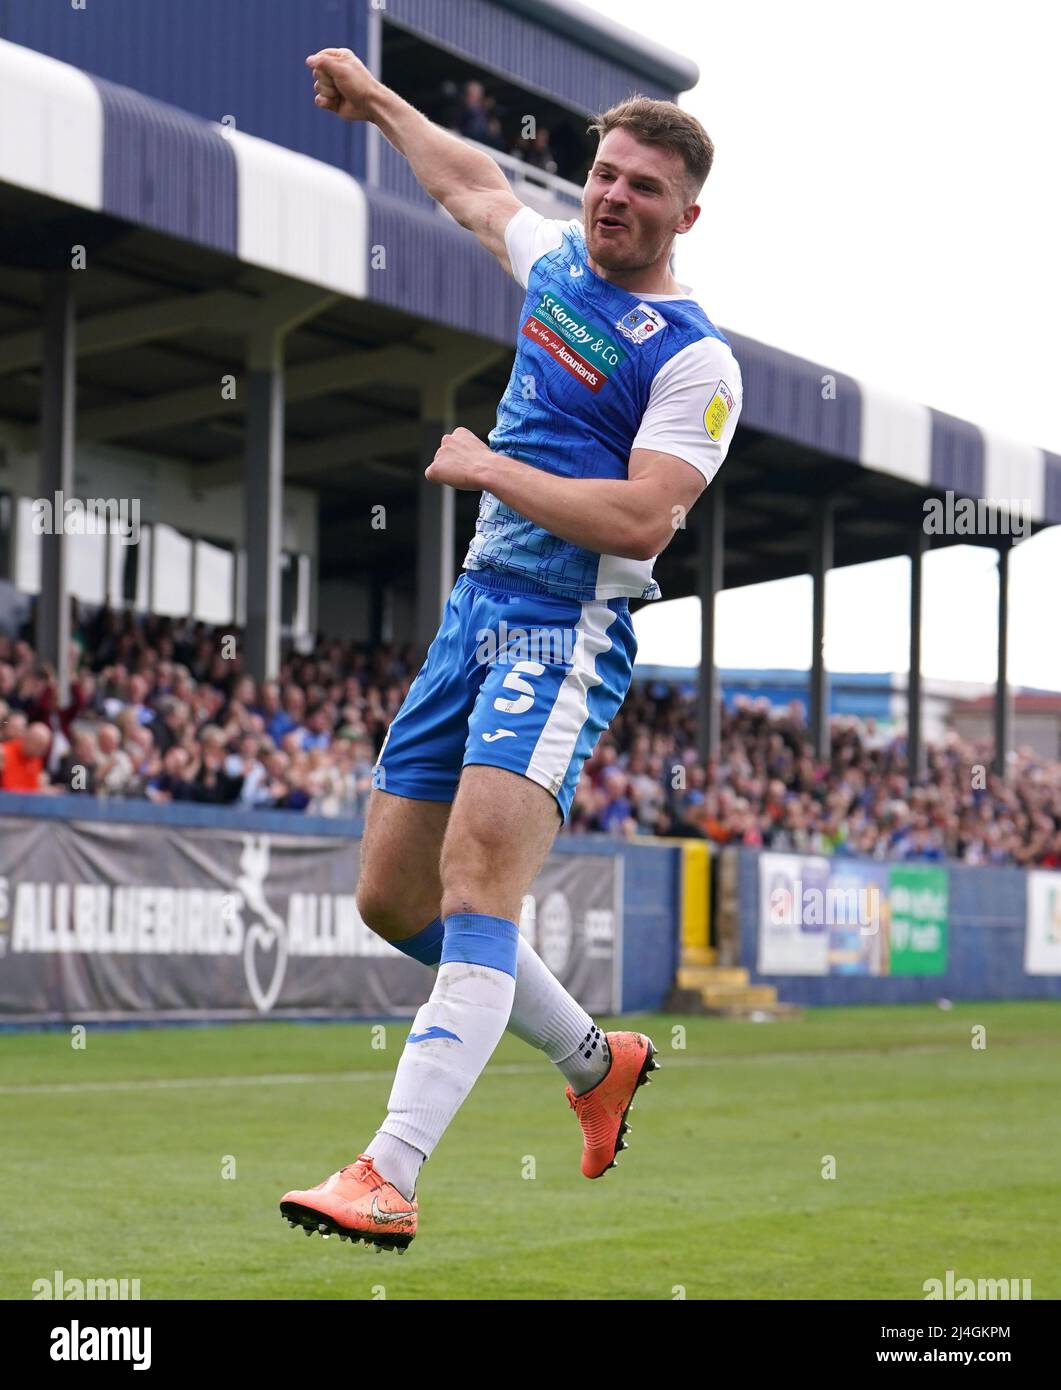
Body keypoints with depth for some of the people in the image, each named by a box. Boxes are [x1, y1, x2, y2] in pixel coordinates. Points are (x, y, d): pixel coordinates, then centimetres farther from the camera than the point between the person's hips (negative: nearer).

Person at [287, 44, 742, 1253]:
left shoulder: (694, 359, -8)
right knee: (391, 897, 9)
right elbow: (473, 187, 35)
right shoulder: (555, 260, 14)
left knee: (476, 877, -24)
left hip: (569, 630, -8)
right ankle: (594, 1061, 28)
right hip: (476, 607, 8)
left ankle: (389, 1177, -33)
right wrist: (377, 100, 44)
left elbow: (642, 520, -20)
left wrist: (489, 468, -14)